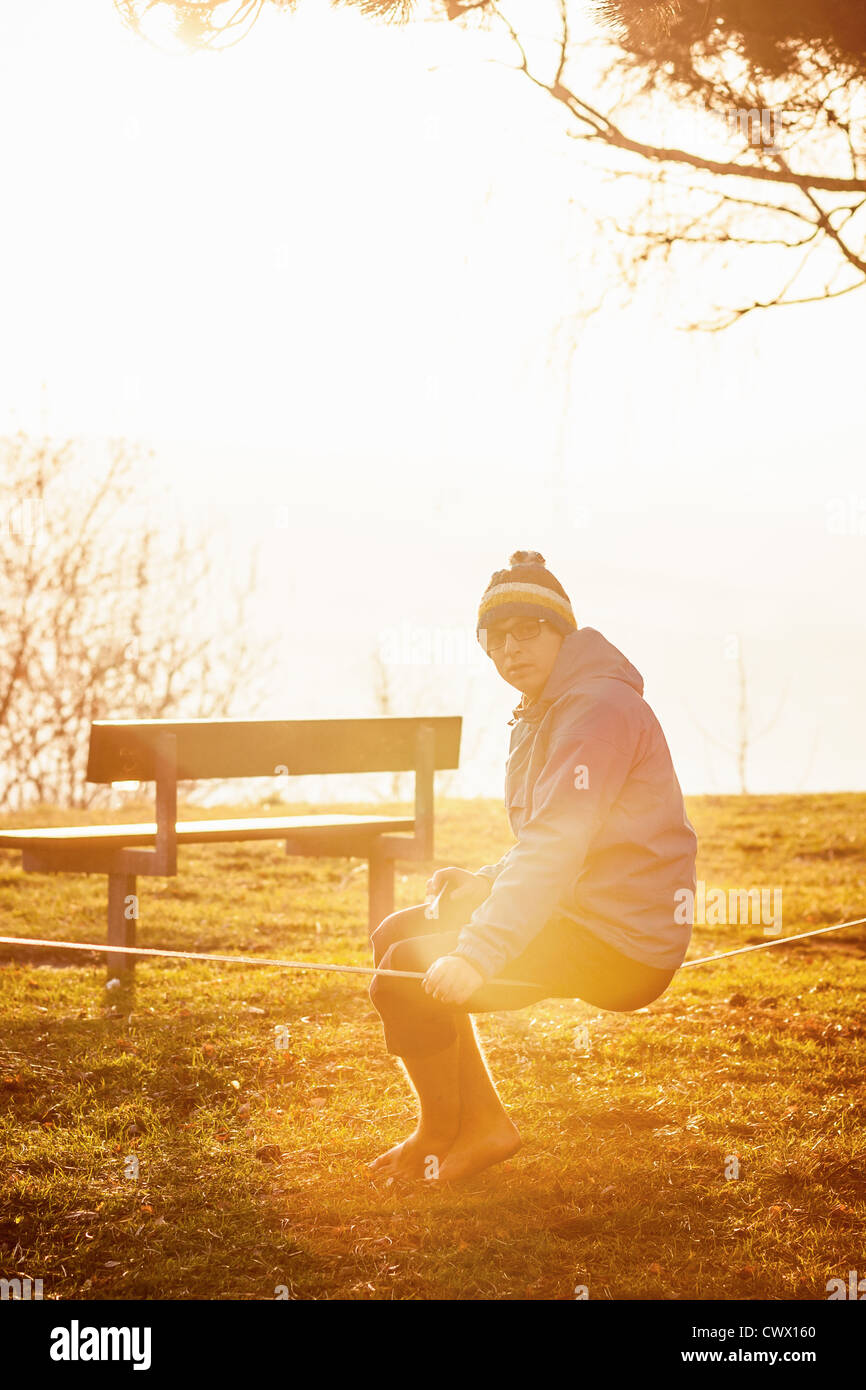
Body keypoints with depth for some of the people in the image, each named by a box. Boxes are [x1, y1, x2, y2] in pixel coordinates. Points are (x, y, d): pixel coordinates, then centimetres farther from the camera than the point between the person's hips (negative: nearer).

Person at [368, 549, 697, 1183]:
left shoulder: (598, 708, -17)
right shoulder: (541, 716, 17)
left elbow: (555, 849, -27)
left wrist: (477, 953, -32)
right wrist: (485, 882, 3)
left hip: (625, 945, -11)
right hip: (581, 914, 11)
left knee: (407, 973, -17)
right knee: (397, 936, 11)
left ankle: (440, 1133, 7)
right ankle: (483, 1122, 12)